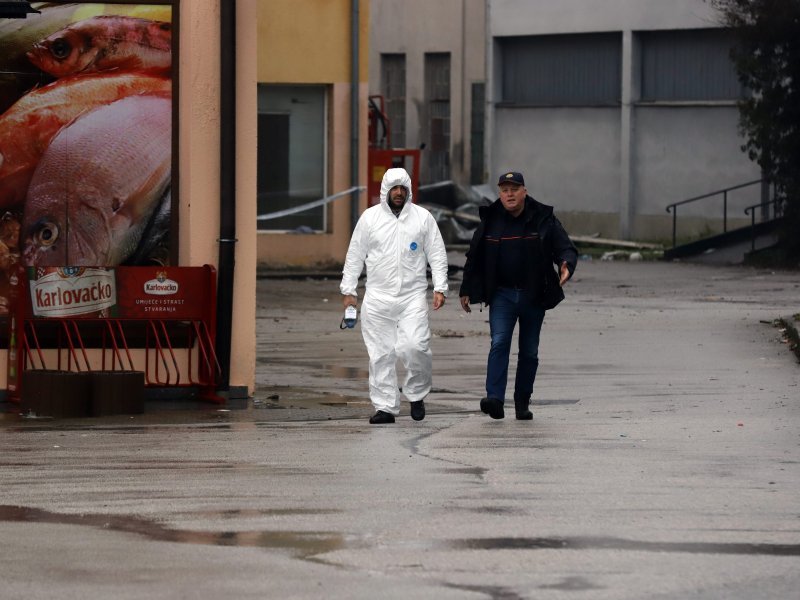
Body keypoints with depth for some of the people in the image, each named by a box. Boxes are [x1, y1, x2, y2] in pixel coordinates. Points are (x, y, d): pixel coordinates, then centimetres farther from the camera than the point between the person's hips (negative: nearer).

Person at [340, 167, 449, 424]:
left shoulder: (423, 217, 6)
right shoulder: (370, 218, 6)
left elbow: (437, 255, 7)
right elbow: (354, 256, 10)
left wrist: (440, 288, -3)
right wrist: (348, 290, 4)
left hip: (413, 297, -1)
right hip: (378, 297, 1)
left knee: (415, 346, -16)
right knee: (381, 354, 0)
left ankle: (417, 394, 8)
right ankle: (385, 407, 6)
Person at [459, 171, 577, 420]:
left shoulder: (543, 220, -1)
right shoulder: (490, 221, 4)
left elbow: (566, 249, 0)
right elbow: (474, 258, 12)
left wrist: (566, 265, -23)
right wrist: (466, 291, 12)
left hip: (533, 296, 0)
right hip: (501, 294, 0)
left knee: (529, 351, 7)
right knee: (499, 343, -17)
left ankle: (522, 403, 18)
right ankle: (495, 399, -26)